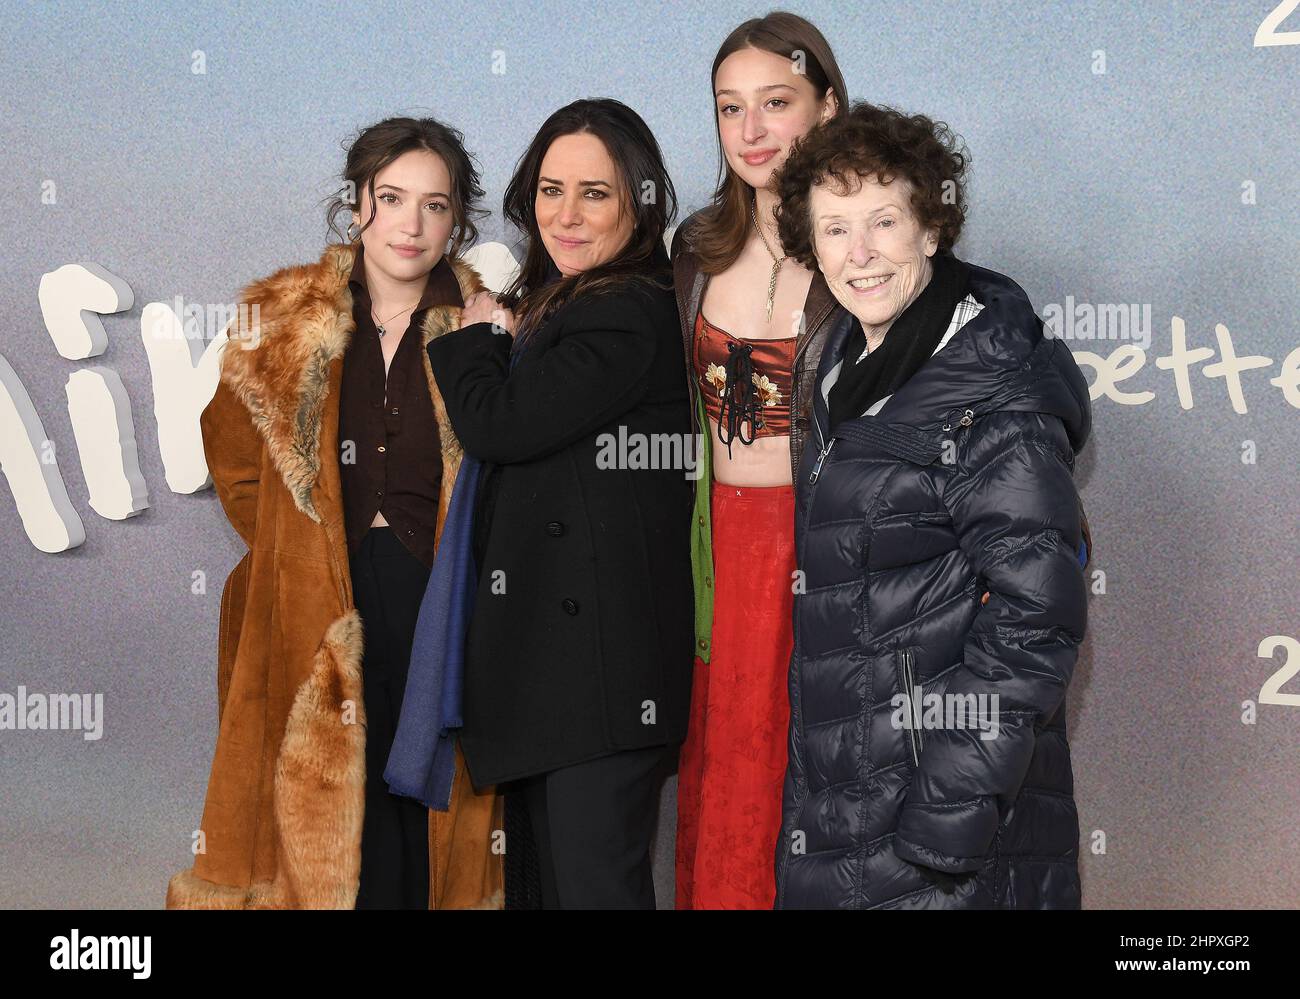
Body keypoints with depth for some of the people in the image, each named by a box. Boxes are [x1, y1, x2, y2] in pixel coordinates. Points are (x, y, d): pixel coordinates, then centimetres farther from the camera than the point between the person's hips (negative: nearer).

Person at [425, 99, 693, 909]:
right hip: (543, 646, 10)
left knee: (595, 880, -7)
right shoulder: (549, 309, 18)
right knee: (549, 878, 15)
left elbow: (495, 423, -15)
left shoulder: (630, 315, -13)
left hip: (602, 656, -10)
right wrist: (500, 338, 13)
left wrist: (476, 335, 2)